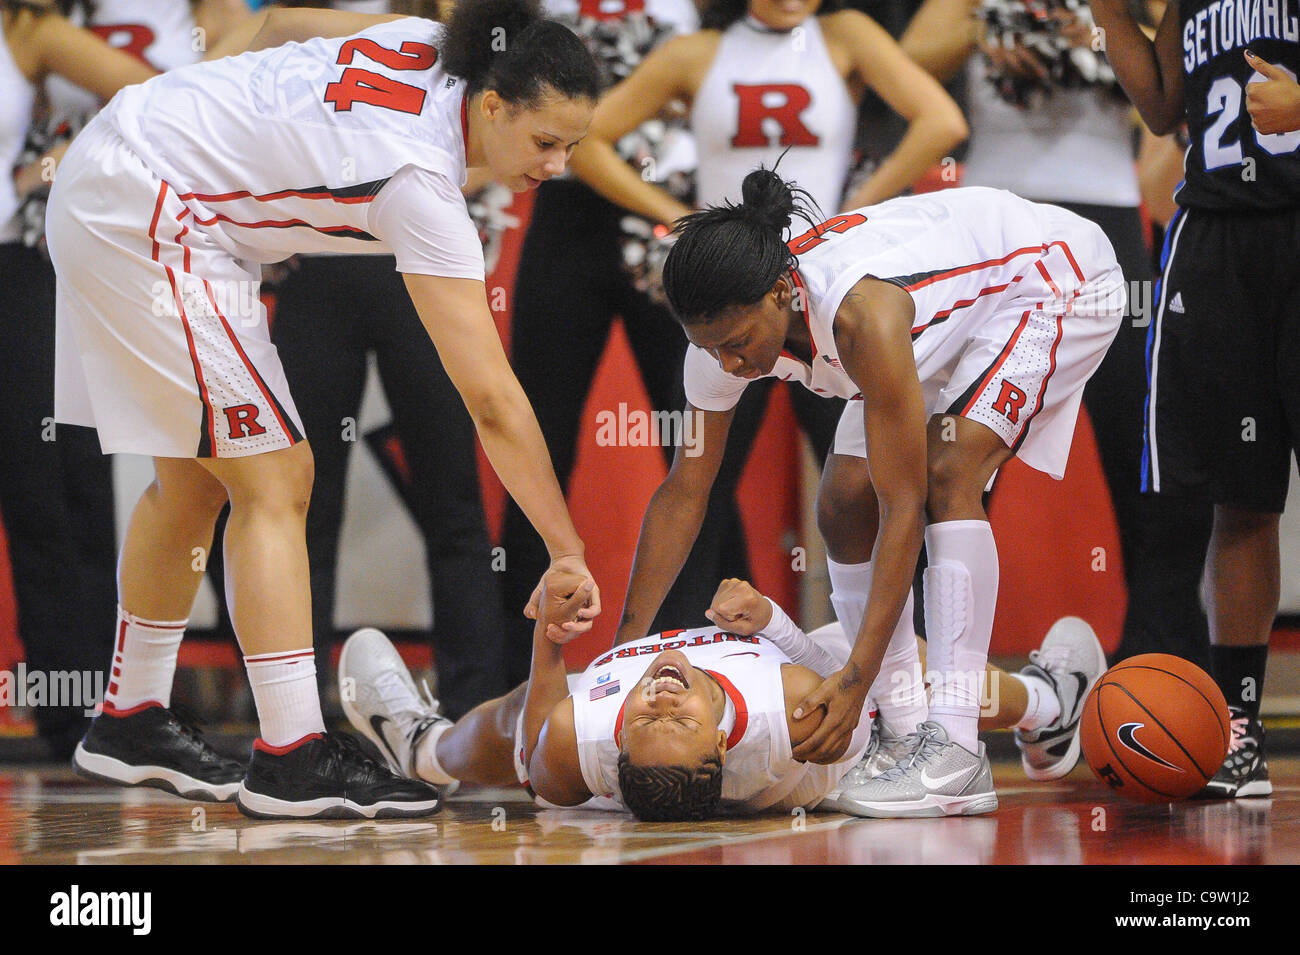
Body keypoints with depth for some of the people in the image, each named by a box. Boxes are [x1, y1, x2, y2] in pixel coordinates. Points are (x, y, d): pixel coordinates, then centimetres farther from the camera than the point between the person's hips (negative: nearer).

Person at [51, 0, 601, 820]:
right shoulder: (422, 183, -26)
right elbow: (492, 401, -26)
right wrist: (568, 553, -25)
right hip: (146, 219, -10)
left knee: (193, 480, 17)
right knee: (275, 481, -10)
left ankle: (131, 725, 27)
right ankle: (292, 762, -10)